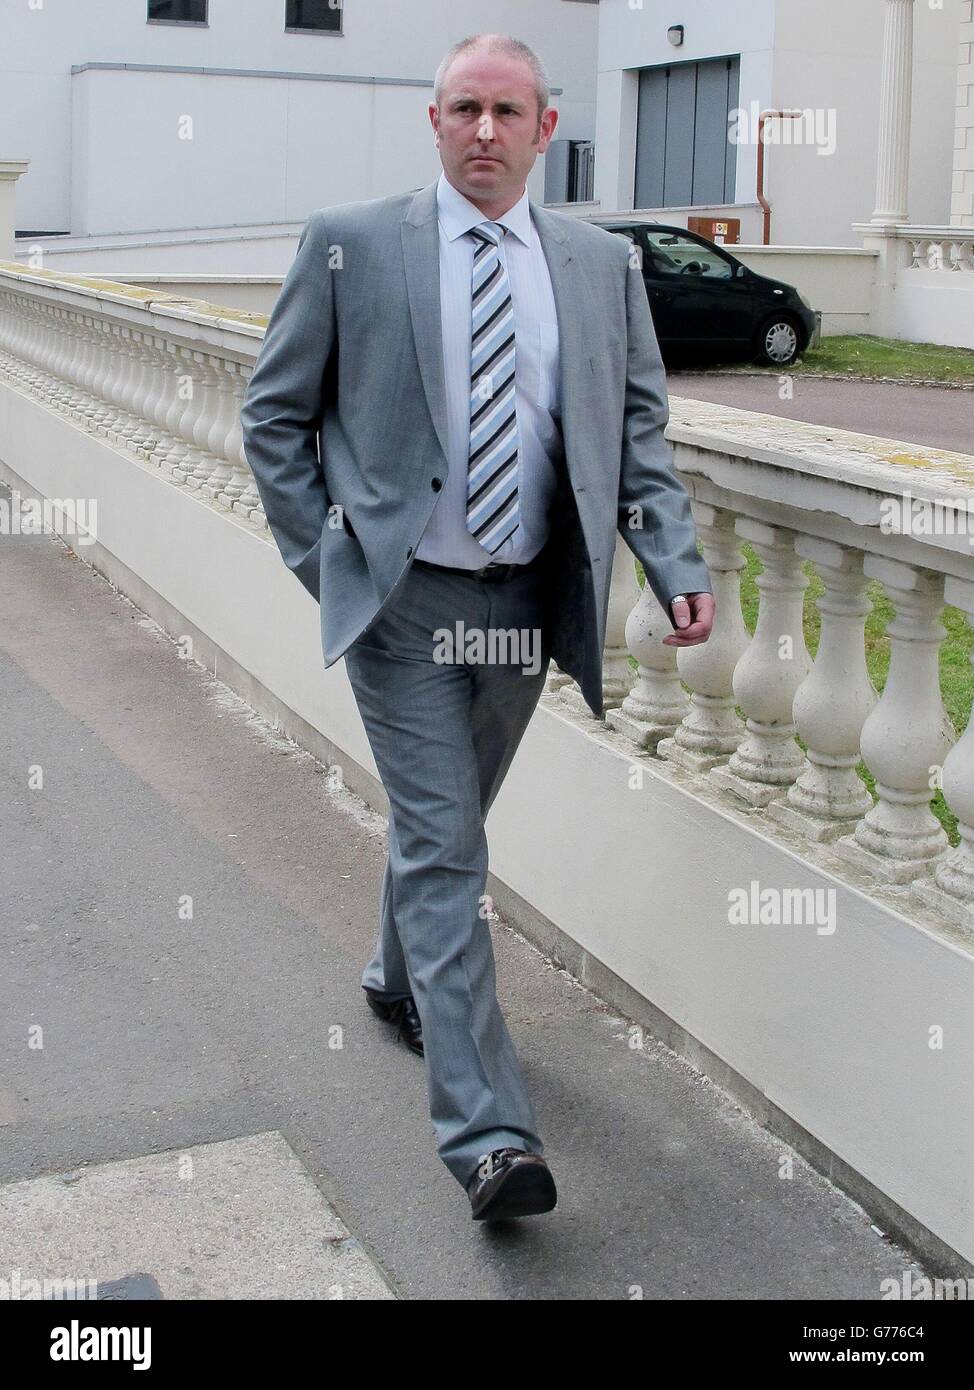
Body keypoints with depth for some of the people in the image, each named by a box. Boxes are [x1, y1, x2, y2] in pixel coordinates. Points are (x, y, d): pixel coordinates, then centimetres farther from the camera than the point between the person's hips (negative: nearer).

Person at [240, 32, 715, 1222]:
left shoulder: (601, 265, 5)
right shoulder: (350, 244, -3)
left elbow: (639, 434, 7)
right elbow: (273, 416, 2)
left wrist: (678, 567, -7)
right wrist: (322, 561, -4)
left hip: (528, 602, 4)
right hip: (403, 601, -4)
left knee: (445, 825, 20)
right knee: (442, 847, -8)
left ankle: (400, 980, 47)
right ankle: (487, 1135, -6)